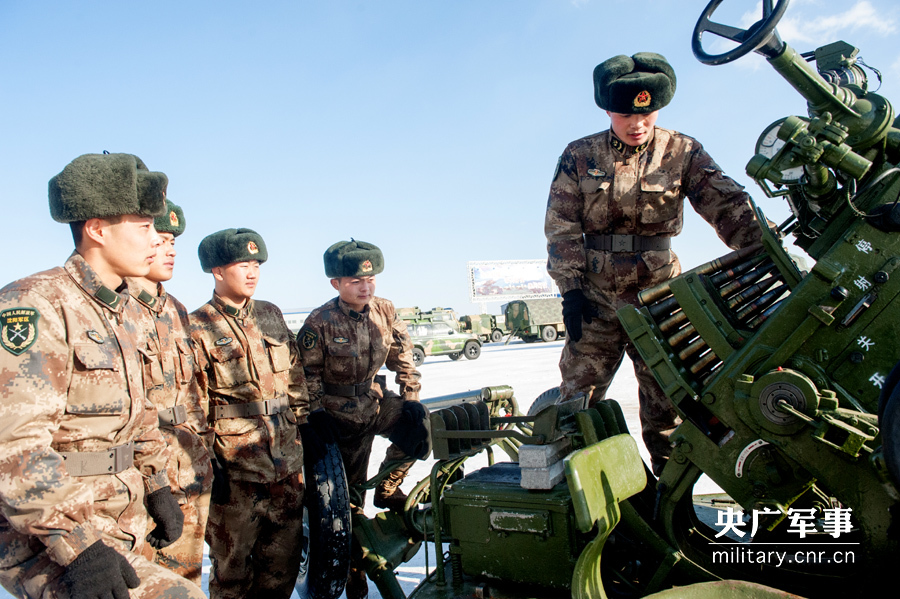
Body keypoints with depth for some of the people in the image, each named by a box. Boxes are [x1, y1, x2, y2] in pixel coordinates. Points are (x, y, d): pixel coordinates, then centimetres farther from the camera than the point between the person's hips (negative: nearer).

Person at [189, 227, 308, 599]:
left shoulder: (271, 316, 10)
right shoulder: (198, 329, -7)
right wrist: (208, 464, -10)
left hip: (286, 461, 5)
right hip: (235, 467, -5)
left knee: (283, 561, 15)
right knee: (233, 568, 9)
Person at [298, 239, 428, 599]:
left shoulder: (385, 312, -4)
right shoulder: (319, 323, -15)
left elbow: (403, 356, 4)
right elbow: (307, 374, -8)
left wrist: (410, 397, -3)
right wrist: (316, 414, -14)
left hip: (376, 400, 4)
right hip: (341, 414, -3)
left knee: (419, 424, -25)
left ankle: (388, 488, 1)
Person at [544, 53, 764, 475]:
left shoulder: (683, 153, 2)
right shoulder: (579, 157, 2)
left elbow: (726, 203, -7)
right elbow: (561, 227, 0)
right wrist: (570, 288, -8)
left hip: (659, 293, 0)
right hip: (597, 296, 0)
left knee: (665, 393, 6)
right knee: (578, 393, 3)